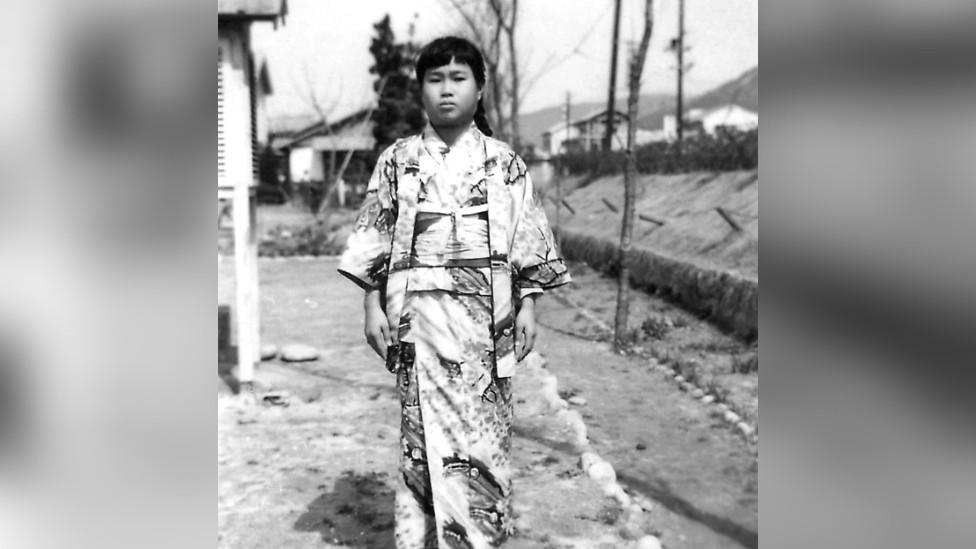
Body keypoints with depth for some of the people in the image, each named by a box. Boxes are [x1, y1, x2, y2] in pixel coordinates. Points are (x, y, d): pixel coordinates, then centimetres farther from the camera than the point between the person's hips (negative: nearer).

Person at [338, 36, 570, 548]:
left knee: (484, 424, 1)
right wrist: (373, 304, 0)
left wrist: (528, 305, 1)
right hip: (420, 311, 0)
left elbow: (528, 239, 6)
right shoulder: (397, 160, 8)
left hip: (485, 312, 0)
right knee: (424, 427, 1)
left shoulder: (504, 162, 6)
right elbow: (374, 237, 7)